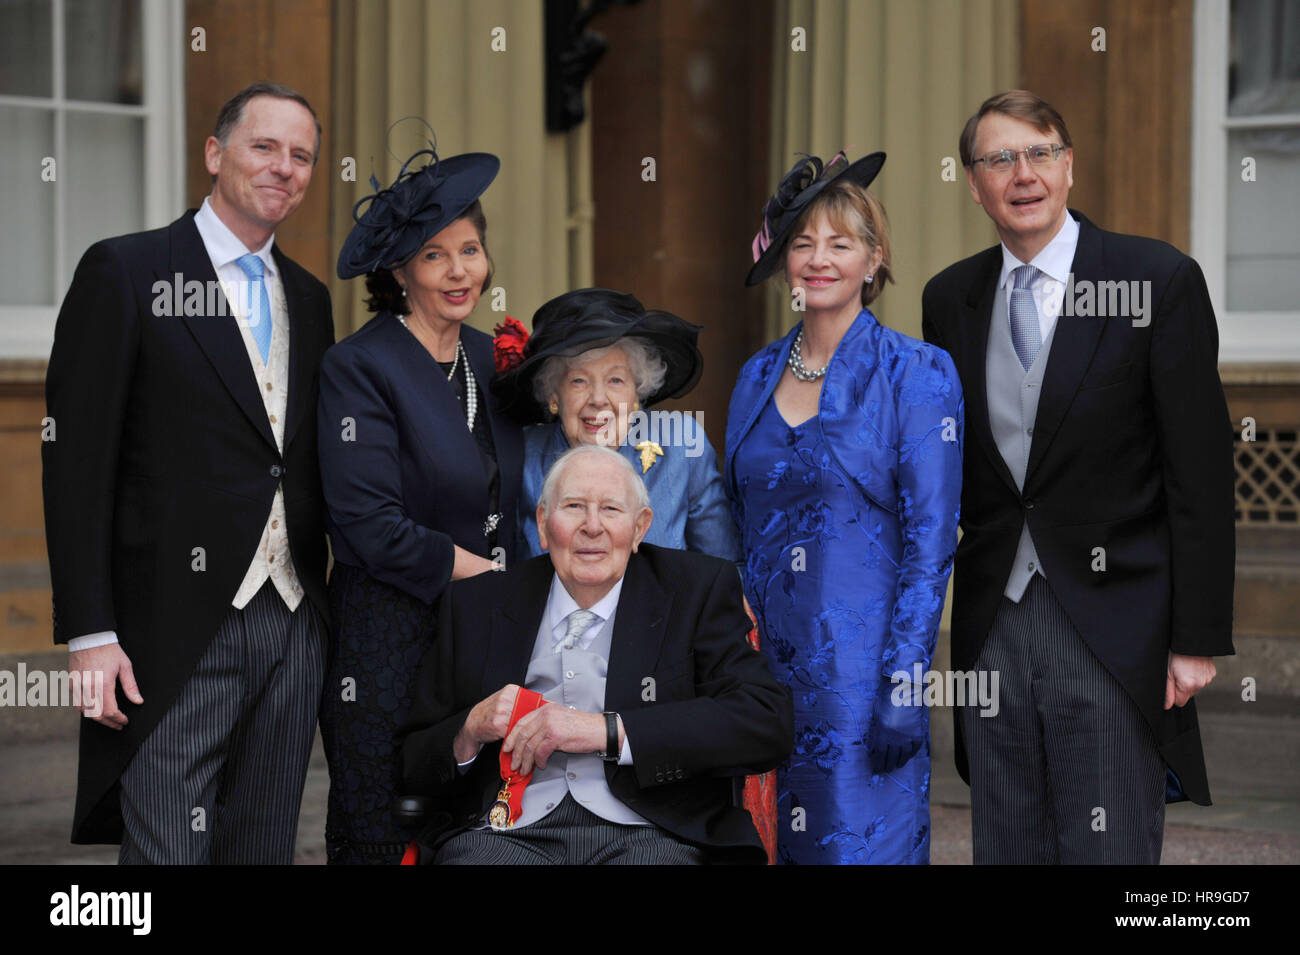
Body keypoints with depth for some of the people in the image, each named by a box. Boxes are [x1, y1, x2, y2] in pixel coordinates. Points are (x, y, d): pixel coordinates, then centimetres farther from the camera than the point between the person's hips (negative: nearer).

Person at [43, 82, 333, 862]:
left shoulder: (309, 298, 16)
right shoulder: (125, 272, -2)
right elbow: (77, 462, -7)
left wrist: (335, 617, 11)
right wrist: (89, 634, -13)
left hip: (295, 631, 6)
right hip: (176, 637, -6)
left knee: (266, 849, 10)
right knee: (169, 850, -7)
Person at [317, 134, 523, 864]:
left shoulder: (491, 358, 11)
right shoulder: (360, 366, -10)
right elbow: (372, 527, -17)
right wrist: (484, 572, -10)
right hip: (390, 643, -6)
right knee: (386, 838, 1)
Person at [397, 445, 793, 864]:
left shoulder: (699, 589, 11)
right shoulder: (474, 605, 17)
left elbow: (768, 722, -4)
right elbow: (415, 764, 20)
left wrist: (609, 731, -10)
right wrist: (471, 731, -4)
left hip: (648, 837, -1)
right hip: (508, 831, 1)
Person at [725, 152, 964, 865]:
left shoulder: (916, 373, -5)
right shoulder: (758, 376, 11)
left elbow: (929, 544, -9)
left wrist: (903, 690, -15)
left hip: (860, 665, -5)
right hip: (765, 665, 5)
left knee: (860, 843, -3)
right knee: (768, 845, 9)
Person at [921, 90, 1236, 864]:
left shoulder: (1160, 281, -5)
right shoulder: (951, 298, 10)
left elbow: (1201, 476, -6)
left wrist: (1198, 640, -9)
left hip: (1112, 630, -4)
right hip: (994, 623, 5)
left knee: (1109, 850, -3)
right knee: (1006, 849, 10)